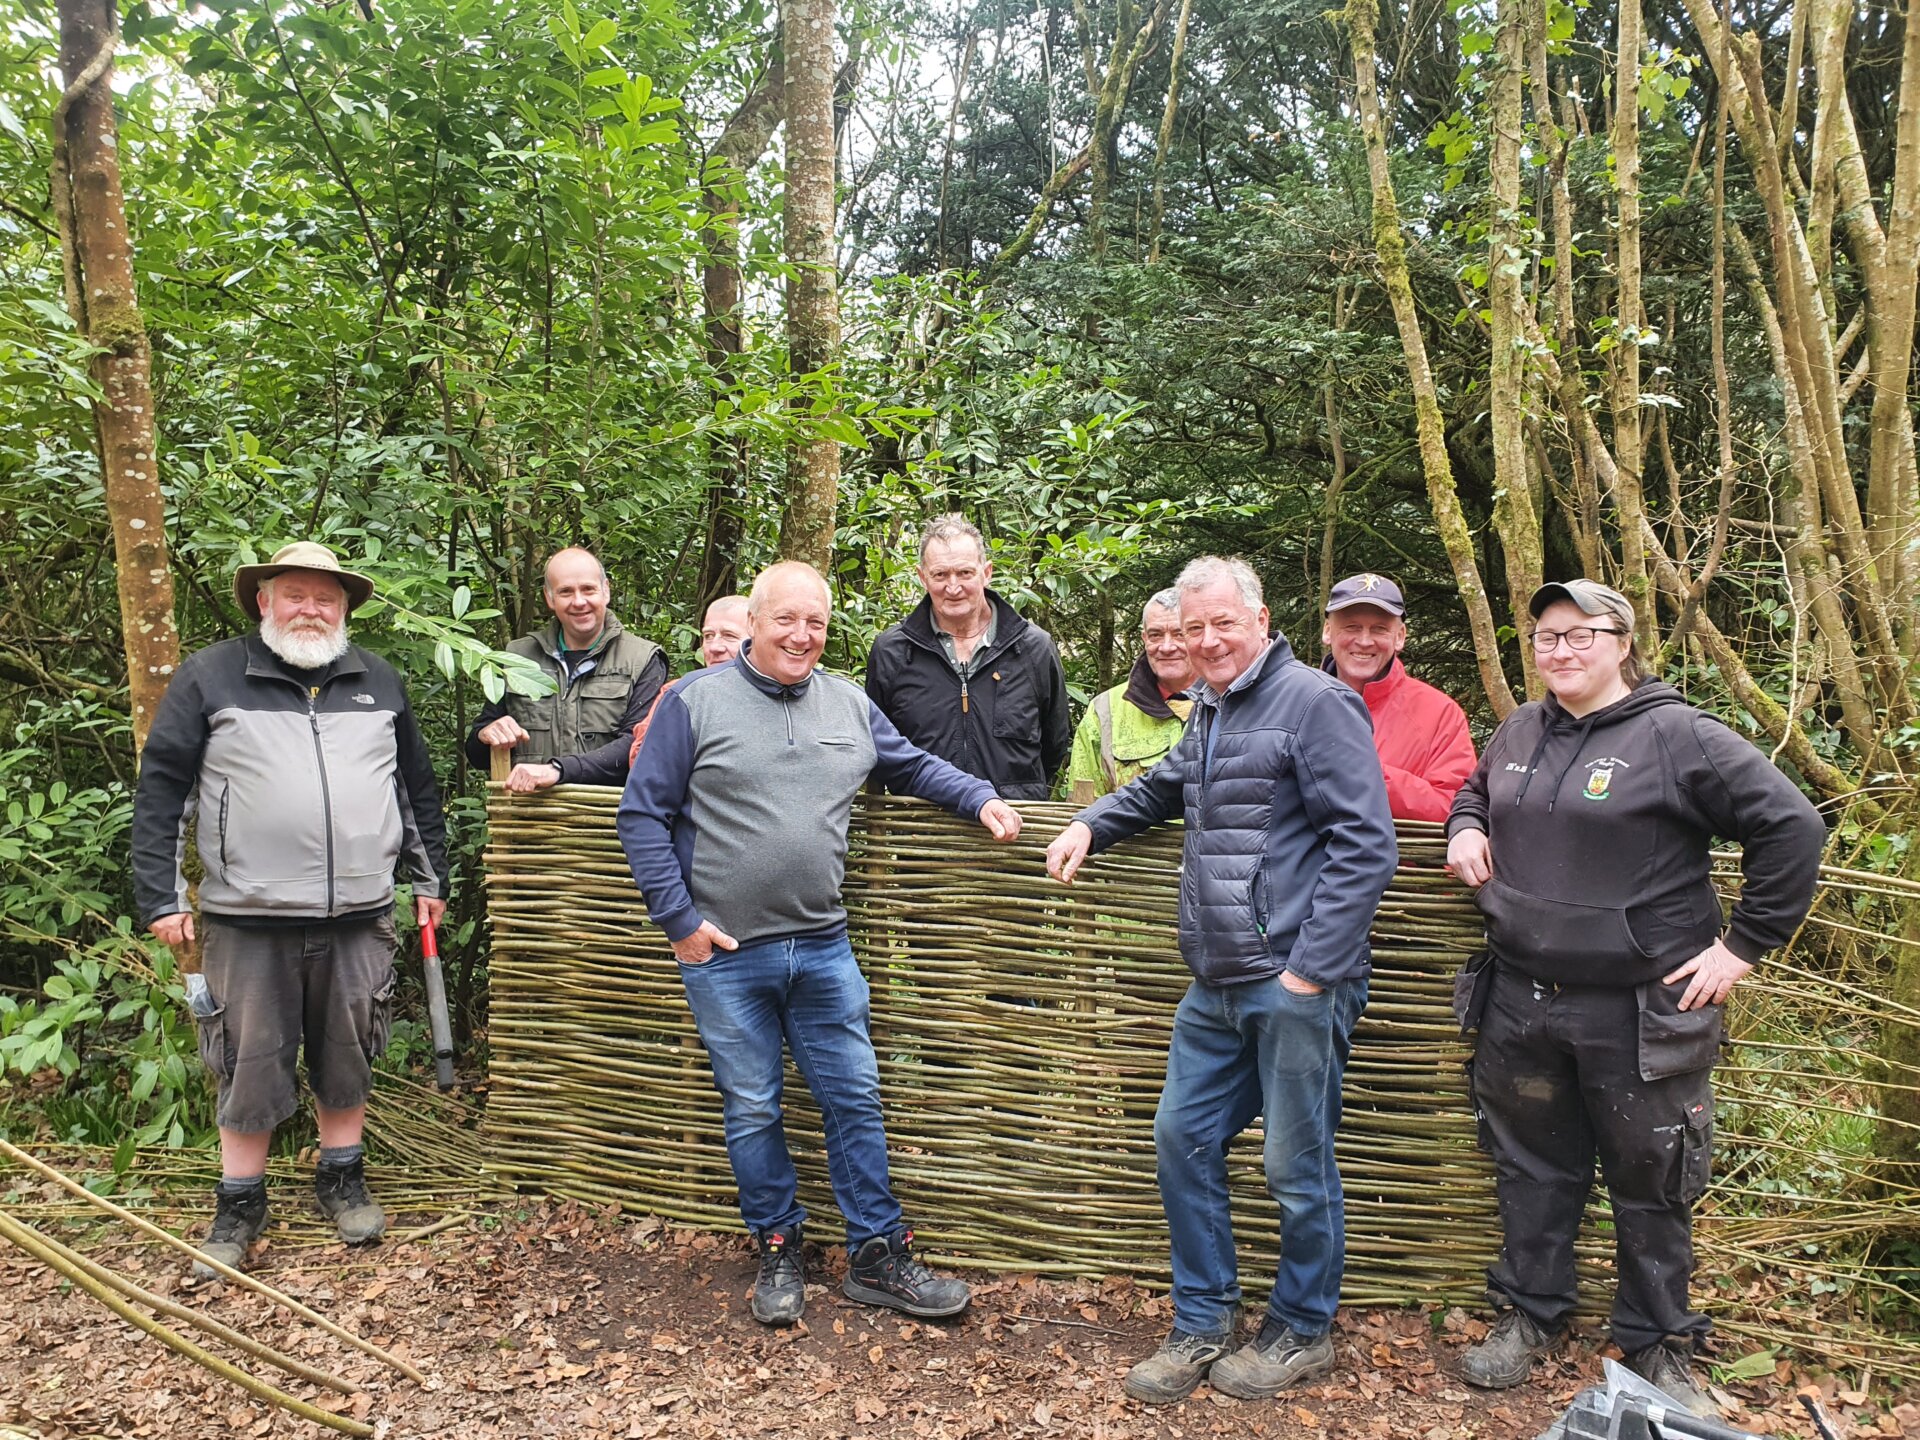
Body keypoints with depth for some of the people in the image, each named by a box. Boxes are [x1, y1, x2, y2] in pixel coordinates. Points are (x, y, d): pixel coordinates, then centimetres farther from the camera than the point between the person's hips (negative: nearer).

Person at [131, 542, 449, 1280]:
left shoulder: (379, 683, 9)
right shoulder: (210, 677, -1)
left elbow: (418, 790, 15)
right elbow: (160, 792, 0)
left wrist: (430, 879, 14)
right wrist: (161, 899, -3)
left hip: (358, 917, 3)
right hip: (248, 921, -2)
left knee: (348, 1058, 13)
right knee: (249, 1066, 7)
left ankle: (341, 1181, 32)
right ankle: (239, 1206, 25)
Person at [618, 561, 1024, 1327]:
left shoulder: (849, 705, 8)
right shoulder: (696, 701, -5)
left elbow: (913, 765, 23)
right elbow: (643, 814, -5)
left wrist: (980, 798, 7)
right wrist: (679, 918, -9)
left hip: (823, 948, 3)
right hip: (725, 954, -3)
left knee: (855, 1099, 8)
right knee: (752, 1110, 10)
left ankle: (878, 1255, 22)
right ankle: (778, 1250, 29)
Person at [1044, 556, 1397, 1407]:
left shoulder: (1314, 702, -10)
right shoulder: (1208, 711, 15)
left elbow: (1365, 844, -16)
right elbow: (1165, 787, 35)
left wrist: (1312, 967, -18)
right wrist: (1091, 825, 18)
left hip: (1295, 985, -8)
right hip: (1216, 986, 8)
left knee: (1297, 1165, 6)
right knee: (1182, 1137, 12)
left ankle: (1300, 1334, 28)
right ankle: (1201, 1326, 28)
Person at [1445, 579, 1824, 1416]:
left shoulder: (1677, 736, -11)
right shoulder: (1519, 732, 7)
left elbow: (1792, 828, -11)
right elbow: (1475, 793, 26)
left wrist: (1744, 945, -11)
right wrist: (1465, 828, 4)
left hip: (1641, 1012, -5)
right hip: (1521, 1001, 5)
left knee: (1651, 1185, 11)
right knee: (1531, 1168, 17)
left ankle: (1659, 1347, 30)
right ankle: (1529, 1314, 35)